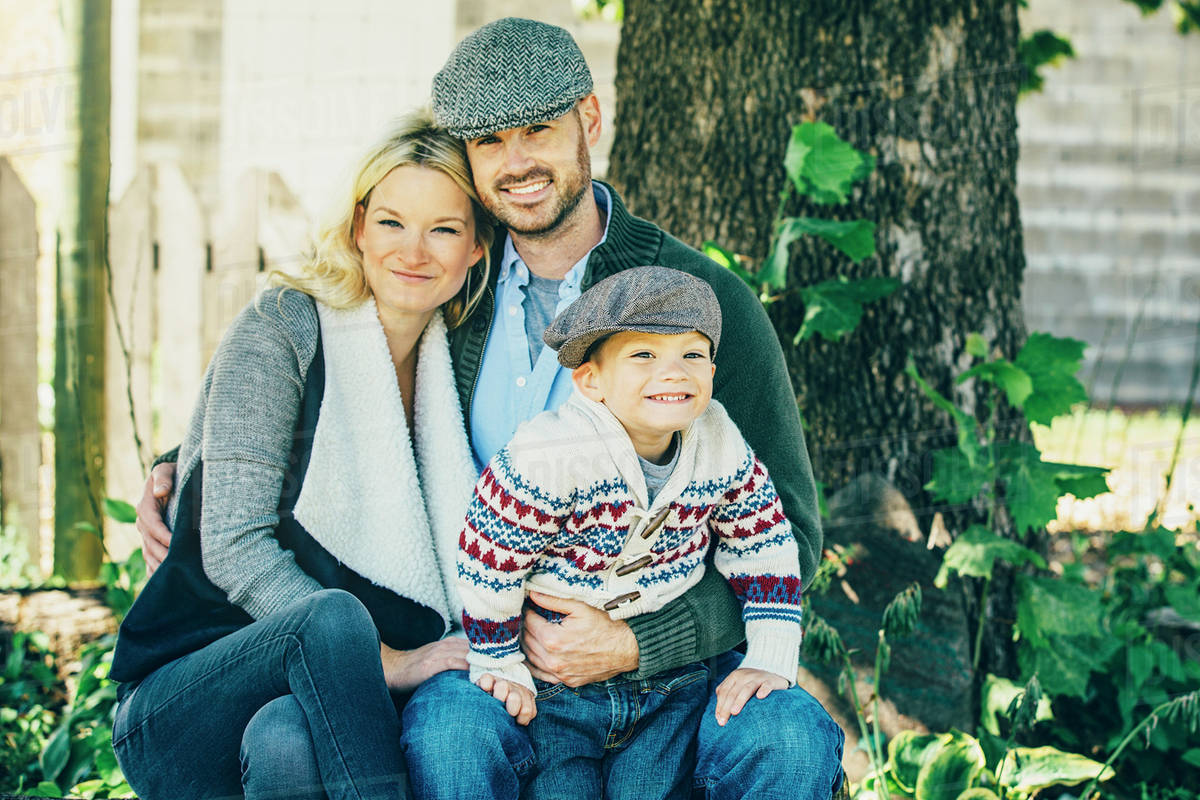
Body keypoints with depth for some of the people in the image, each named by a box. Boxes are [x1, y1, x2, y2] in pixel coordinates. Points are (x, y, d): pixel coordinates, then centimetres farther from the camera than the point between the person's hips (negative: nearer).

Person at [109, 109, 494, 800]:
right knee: (333, 613, -36)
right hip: (182, 709, -2)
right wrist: (384, 660, -22)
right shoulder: (280, 331, -3)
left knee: (286, 743, -36)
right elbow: (233, 547, -12)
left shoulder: (456, 370, 12)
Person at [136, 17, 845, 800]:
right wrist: (180, 467, 8)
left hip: (676, 645, -1)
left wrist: (634, 644, -15)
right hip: (490, 639, 2)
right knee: (445, 730, -34)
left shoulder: (707, 301, -5)